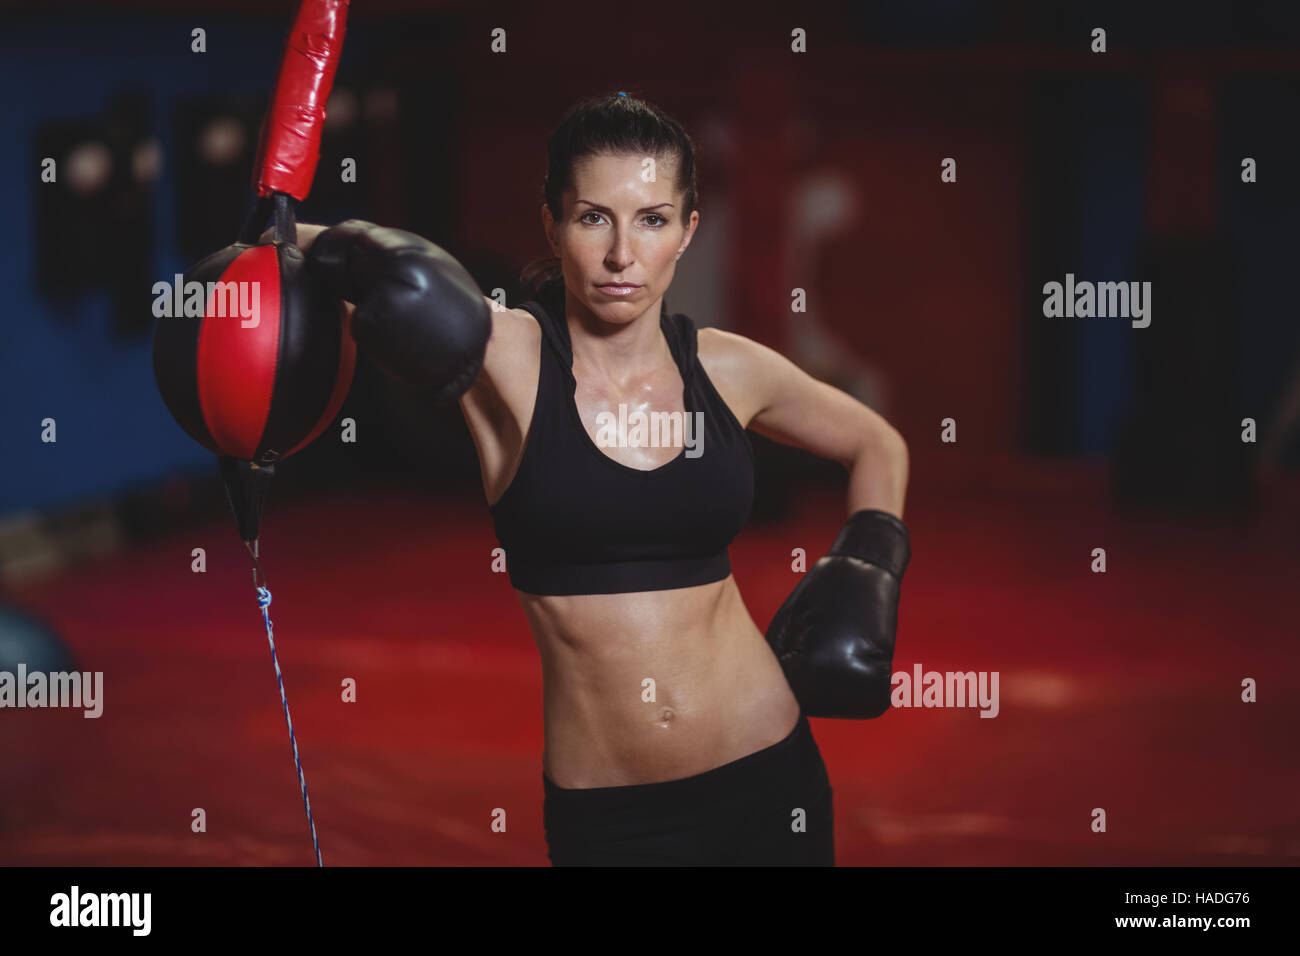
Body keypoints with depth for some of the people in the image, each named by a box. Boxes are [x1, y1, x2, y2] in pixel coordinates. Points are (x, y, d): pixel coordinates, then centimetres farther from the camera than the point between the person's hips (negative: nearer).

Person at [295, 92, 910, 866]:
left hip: (765, 776, 2)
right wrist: (354, 254, -37)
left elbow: (878, 444, 19)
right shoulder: (504, 358, -9)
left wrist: (874, 569, 4)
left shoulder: (727, 369, 0)